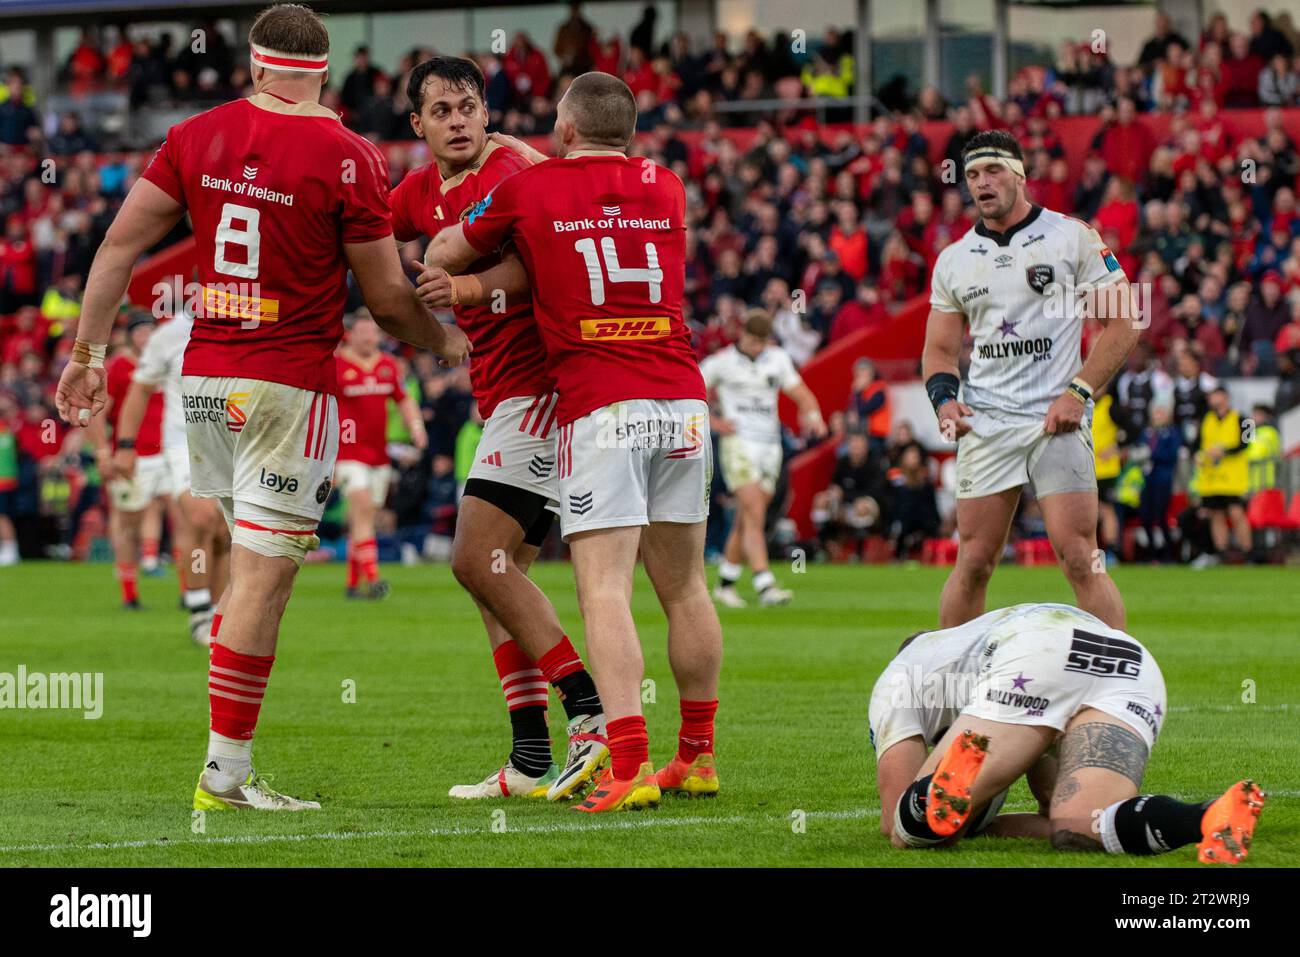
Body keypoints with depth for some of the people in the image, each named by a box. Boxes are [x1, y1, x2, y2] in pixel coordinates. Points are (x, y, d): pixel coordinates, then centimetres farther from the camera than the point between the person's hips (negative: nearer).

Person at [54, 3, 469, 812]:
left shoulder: (198, 137, 4)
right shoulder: (346, 158, -9)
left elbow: (120, 245, 4)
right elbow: (388, 298, -5)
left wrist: (89, 354, 11)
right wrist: (446, 342, 14)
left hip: (205, 378, 6)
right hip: (290, 387, -6)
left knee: (256, 563, 17)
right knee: (263, 575, -4)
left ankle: (230, 754, 13)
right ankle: (226, 772, -4)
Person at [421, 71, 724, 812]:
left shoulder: (531, 188, 3)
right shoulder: (667, 190, 13)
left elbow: (444, 252, 17)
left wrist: (455, 273, 40)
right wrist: (474, 288, 8)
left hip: (600, 409, -5)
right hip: (683, 402, 5)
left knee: (604, 590, -9)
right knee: (684, 586, 14)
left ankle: (629, 767, -22)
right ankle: (697, 757, 21)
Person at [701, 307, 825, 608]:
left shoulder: (778, 359, 10)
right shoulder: (720, 362, -2)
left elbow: (801, 394, 10)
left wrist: (813, 416, -11)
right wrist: (713, 422, -5)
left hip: (769, 446, 5)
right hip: (737, 445, -5)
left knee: (746, 521, 8)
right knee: (755, 514, -18)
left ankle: (725, 584, 21)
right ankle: (765, 586, -27)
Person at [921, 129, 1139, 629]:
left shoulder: (1073, 237, 2)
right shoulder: (954, 259, 14)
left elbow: (1122, 324, 1)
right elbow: (939, 348, 20)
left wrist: (1078, 392, -9)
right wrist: (944, 398, 0)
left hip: (1055, 419, -3)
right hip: (985, 421, 3)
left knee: (1080, 560, -11)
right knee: (973, 563, 2)